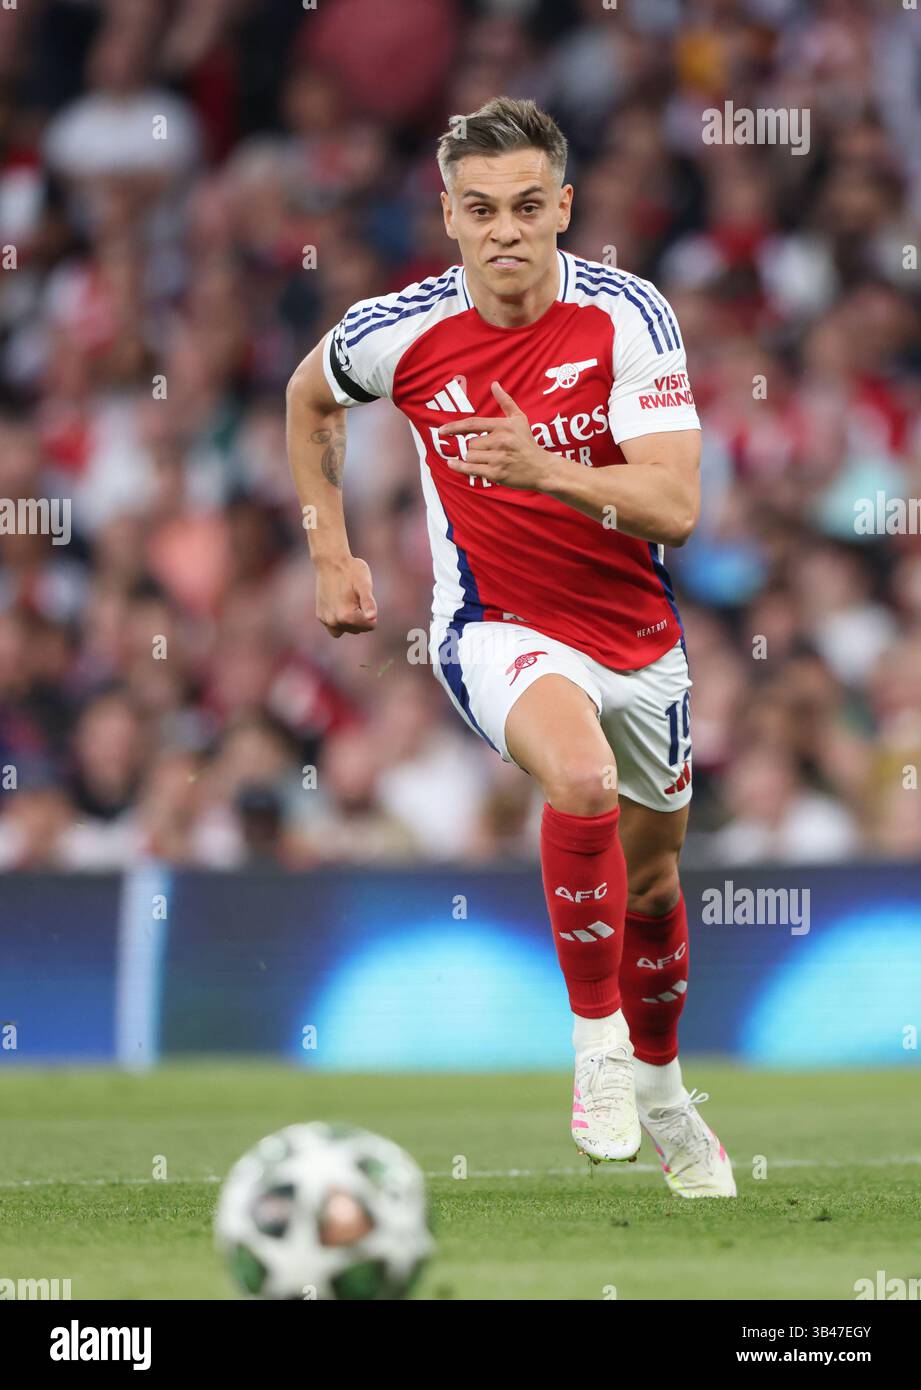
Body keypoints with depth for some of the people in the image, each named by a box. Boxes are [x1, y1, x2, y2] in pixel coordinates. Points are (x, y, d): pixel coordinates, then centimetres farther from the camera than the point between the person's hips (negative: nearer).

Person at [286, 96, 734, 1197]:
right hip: (495, 630, -2)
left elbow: (675, 508, -23)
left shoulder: (628, 316, -17)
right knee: (582, 778, -34)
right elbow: (309, 398, 11)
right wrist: (330, 555, 10)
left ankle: (659, 1091, 46)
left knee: (652, 875, 19)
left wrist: (547, 471, -39)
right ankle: (597, 1038, -17)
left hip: (639, 636, 2)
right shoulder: (400, 332, -13)